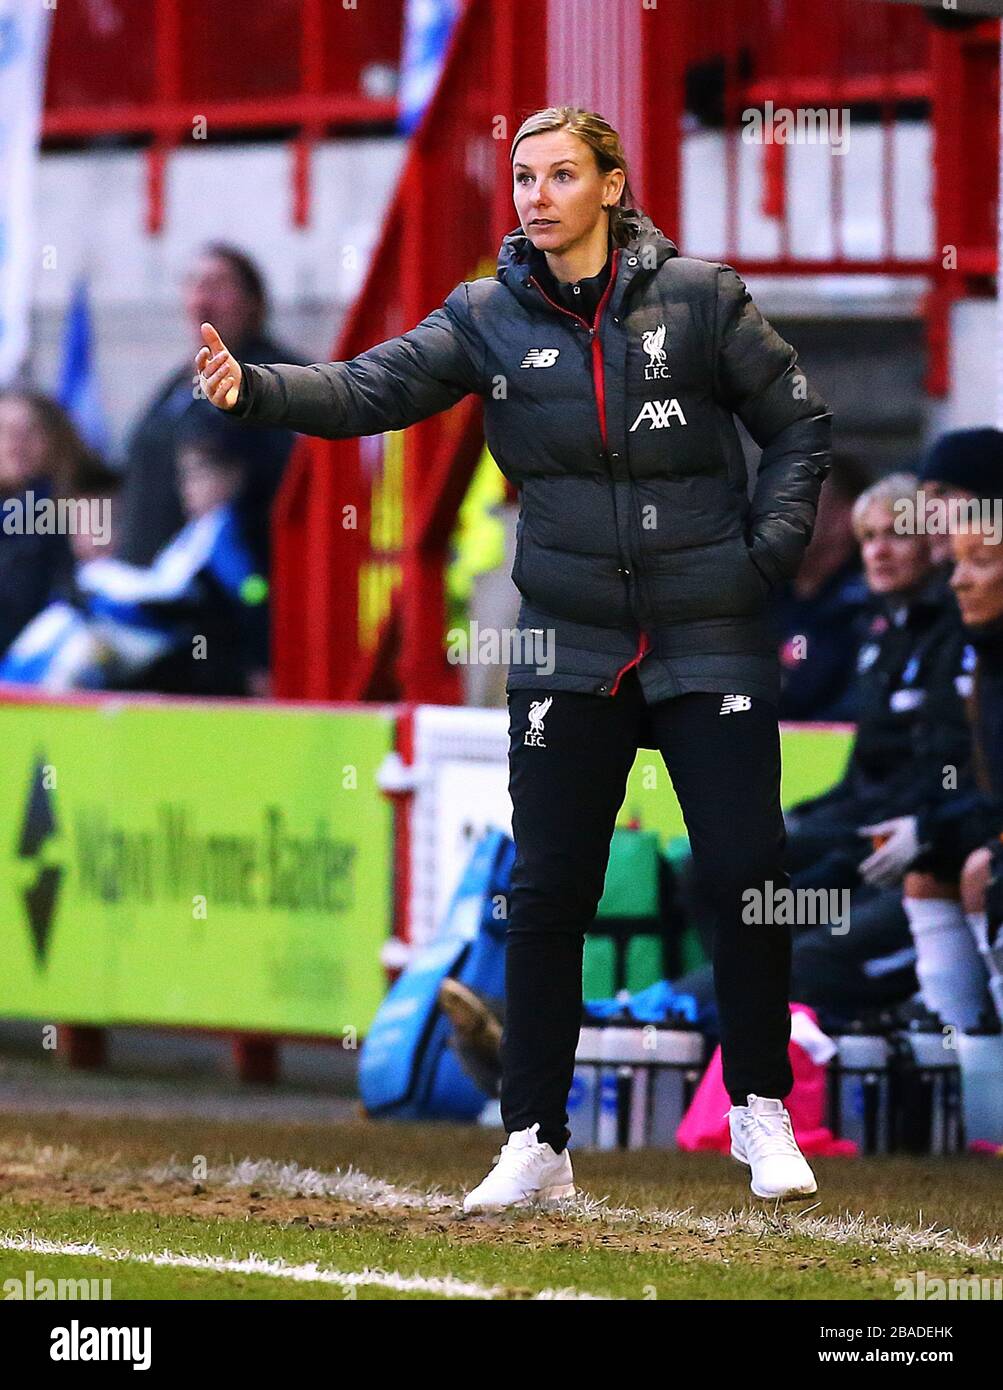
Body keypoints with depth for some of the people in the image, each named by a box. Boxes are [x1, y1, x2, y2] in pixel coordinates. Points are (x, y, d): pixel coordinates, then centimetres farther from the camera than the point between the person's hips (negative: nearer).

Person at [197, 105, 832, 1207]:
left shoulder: (699, 298, -3)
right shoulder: (488, 317, 1)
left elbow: (798, 422, 5)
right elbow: (371, 390, -9)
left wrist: (771, 547, -5)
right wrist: (256, 390, -26)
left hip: (713, 637, -1)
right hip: (569, 643, 1)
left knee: (747, 871, -3)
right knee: (546, 889, 0)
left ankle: (761, 1113, 15)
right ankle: (536, 1144, 8)